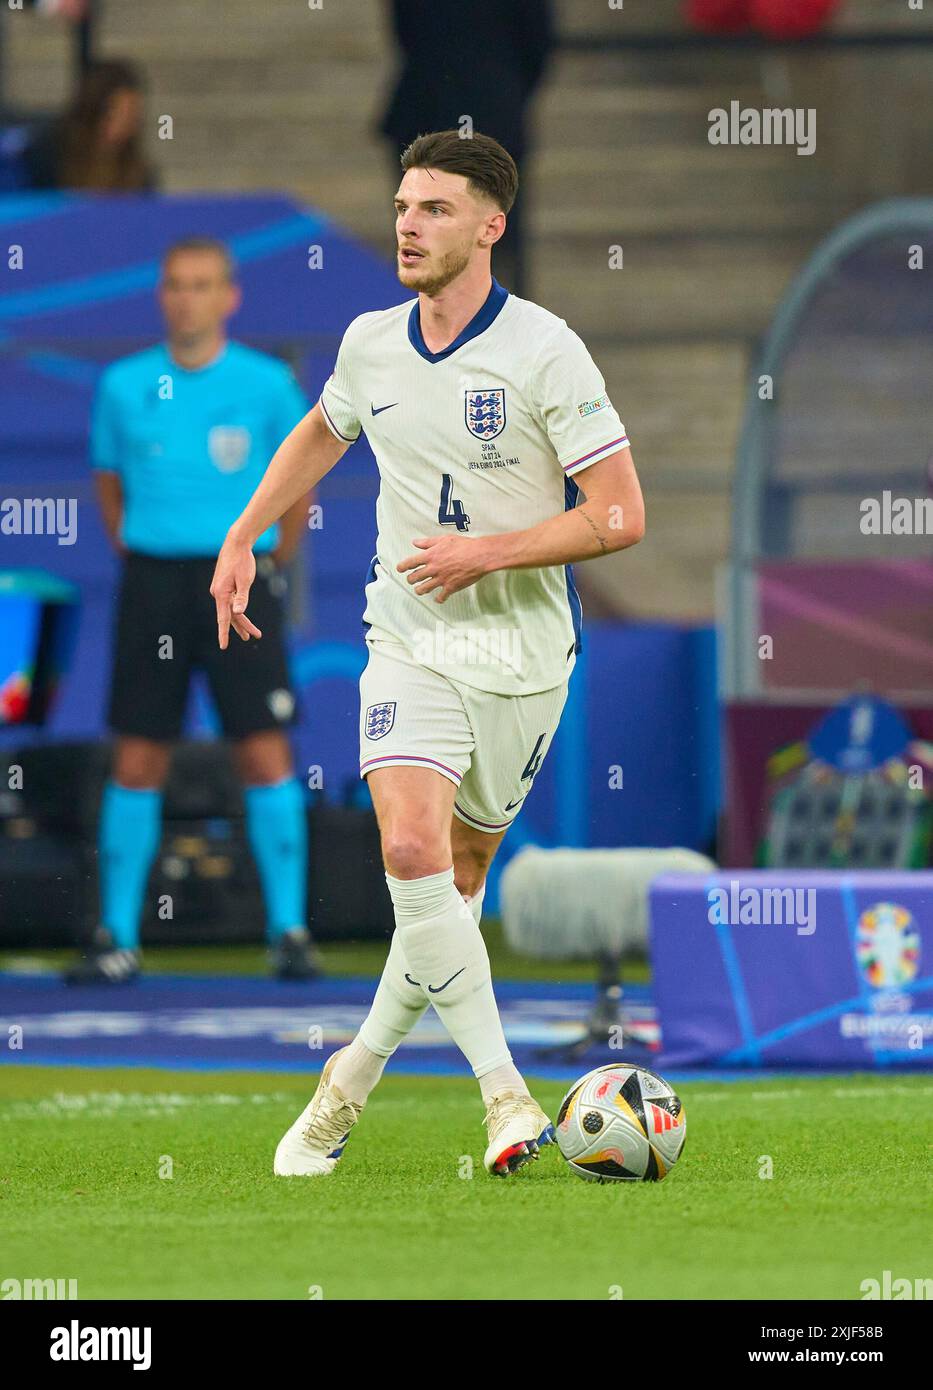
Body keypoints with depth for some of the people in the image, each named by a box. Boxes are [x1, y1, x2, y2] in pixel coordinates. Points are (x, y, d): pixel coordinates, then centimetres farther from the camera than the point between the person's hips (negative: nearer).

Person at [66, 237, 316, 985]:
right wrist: (137, 553, 9)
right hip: (153, 580, 1)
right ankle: (117, 938, 5)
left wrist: (270, 565, 9)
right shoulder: (125, 385, 4)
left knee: (265, 754, -6)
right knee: (137, 763, 1)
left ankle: (289, 931, 1)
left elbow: (298, 480, 12)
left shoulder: (267, 384, 0)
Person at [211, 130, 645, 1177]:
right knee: (412, 853, -21)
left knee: (459, 879, 8)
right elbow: (321, 433, 26)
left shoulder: (543, 352, -13)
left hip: (522, 653, -2)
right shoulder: (370, 345, 2)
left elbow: (620, 515, -14)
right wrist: (242, 539, 19)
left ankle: (358, 1072, 27)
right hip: (411, 645, 2)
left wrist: (485, 552, -20)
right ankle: (503, 1092, -18)